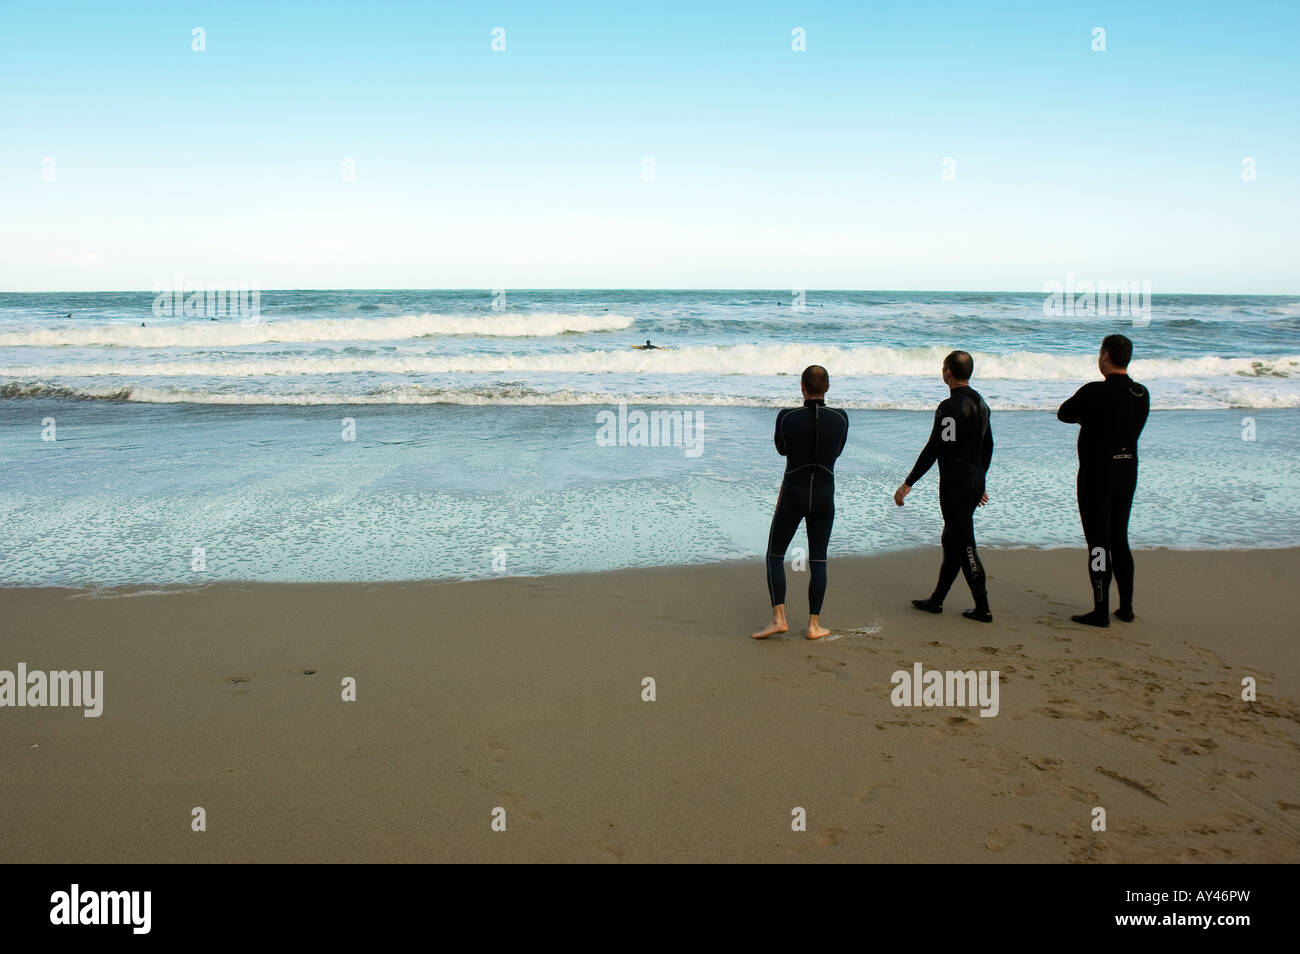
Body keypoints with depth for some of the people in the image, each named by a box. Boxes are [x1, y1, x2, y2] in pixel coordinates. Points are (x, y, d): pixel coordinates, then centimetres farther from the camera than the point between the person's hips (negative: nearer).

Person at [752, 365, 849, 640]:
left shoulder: (786, 417, -10)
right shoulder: (840, 418, -5)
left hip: (792, 495, -2)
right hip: (824, 496, 2)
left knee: (774, 555, 11)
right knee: (818, 560, 11)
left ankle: (778, 618, 1)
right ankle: (814, 625, 13)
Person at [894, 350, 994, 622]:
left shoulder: (949, 407, -17)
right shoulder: (980, 403, 11)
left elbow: (934, 448, -21)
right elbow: (988, 447, 18)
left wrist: (908, 483, -17)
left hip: (955, 484, -9)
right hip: (975, 482, 9)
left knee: (965, 546, -2)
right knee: (951, 541, 16)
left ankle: (982, 608, 2)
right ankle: (936, 600, 25)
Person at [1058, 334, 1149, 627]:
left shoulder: (1094, 391, -18)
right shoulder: (1142, 394, 4)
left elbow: (1064, 414, -4)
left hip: (1097, 474, -7)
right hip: (1127, 473, 7)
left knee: (1098, 543, -1)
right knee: (1119, 540, 17)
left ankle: (1101, 611, 2)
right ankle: (1126, 607, 22)